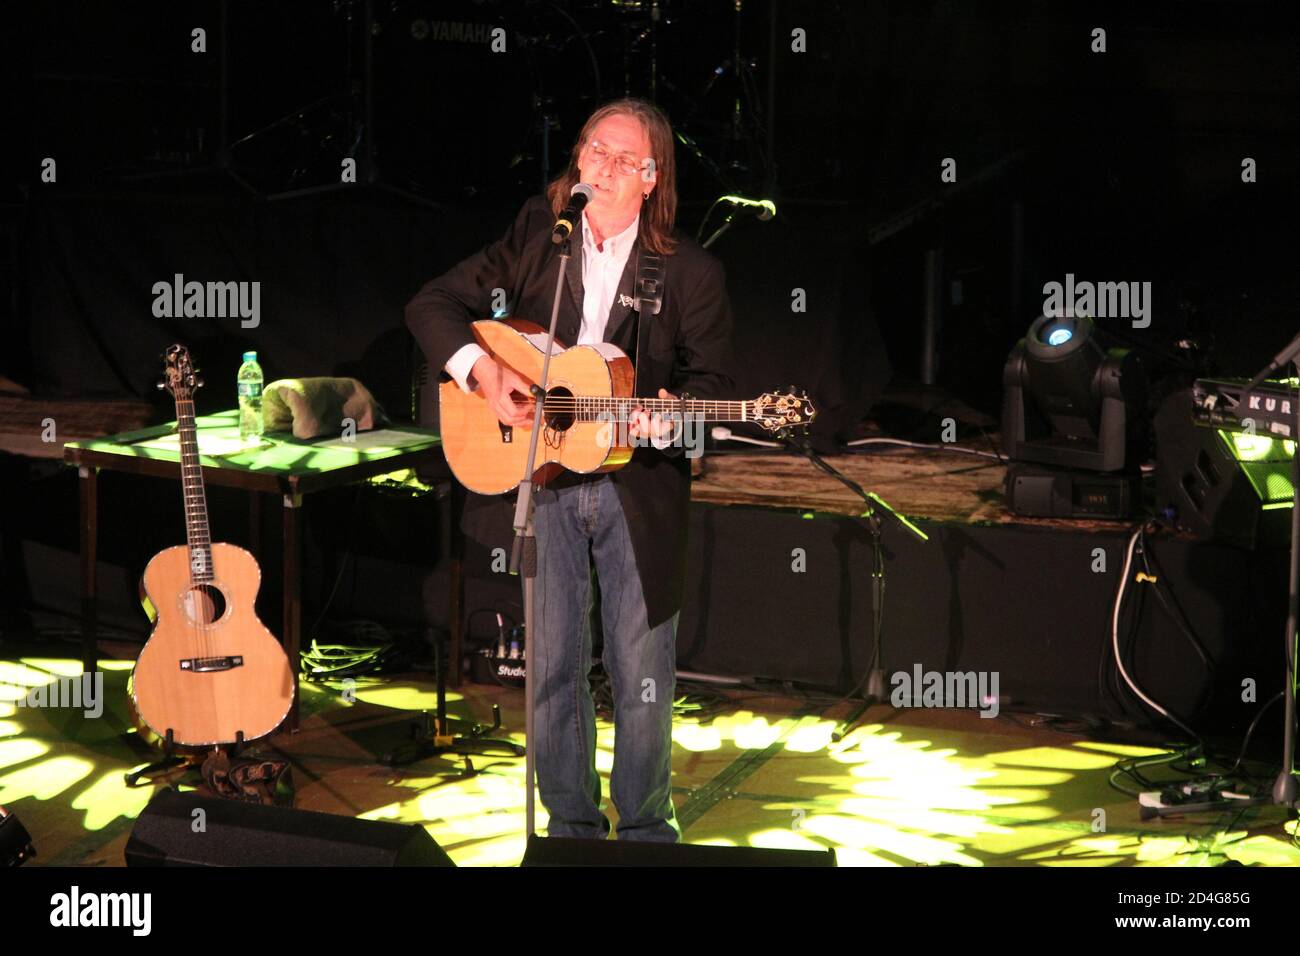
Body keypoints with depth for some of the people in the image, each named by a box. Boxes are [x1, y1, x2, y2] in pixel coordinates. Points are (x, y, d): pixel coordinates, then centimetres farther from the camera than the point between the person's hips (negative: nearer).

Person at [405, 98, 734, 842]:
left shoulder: (691, 272, -4)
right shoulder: (536, 238, 2)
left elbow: (713, 382, -2)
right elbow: (433, 306, 3)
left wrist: (671, 417, -24)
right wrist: (483, 372, -14)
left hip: (640, 486, -2)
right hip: (545, 479, 2)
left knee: (641, 673, 5)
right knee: (553, 667, 8)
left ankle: (646, 829, 22)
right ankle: (571, 825, 23)